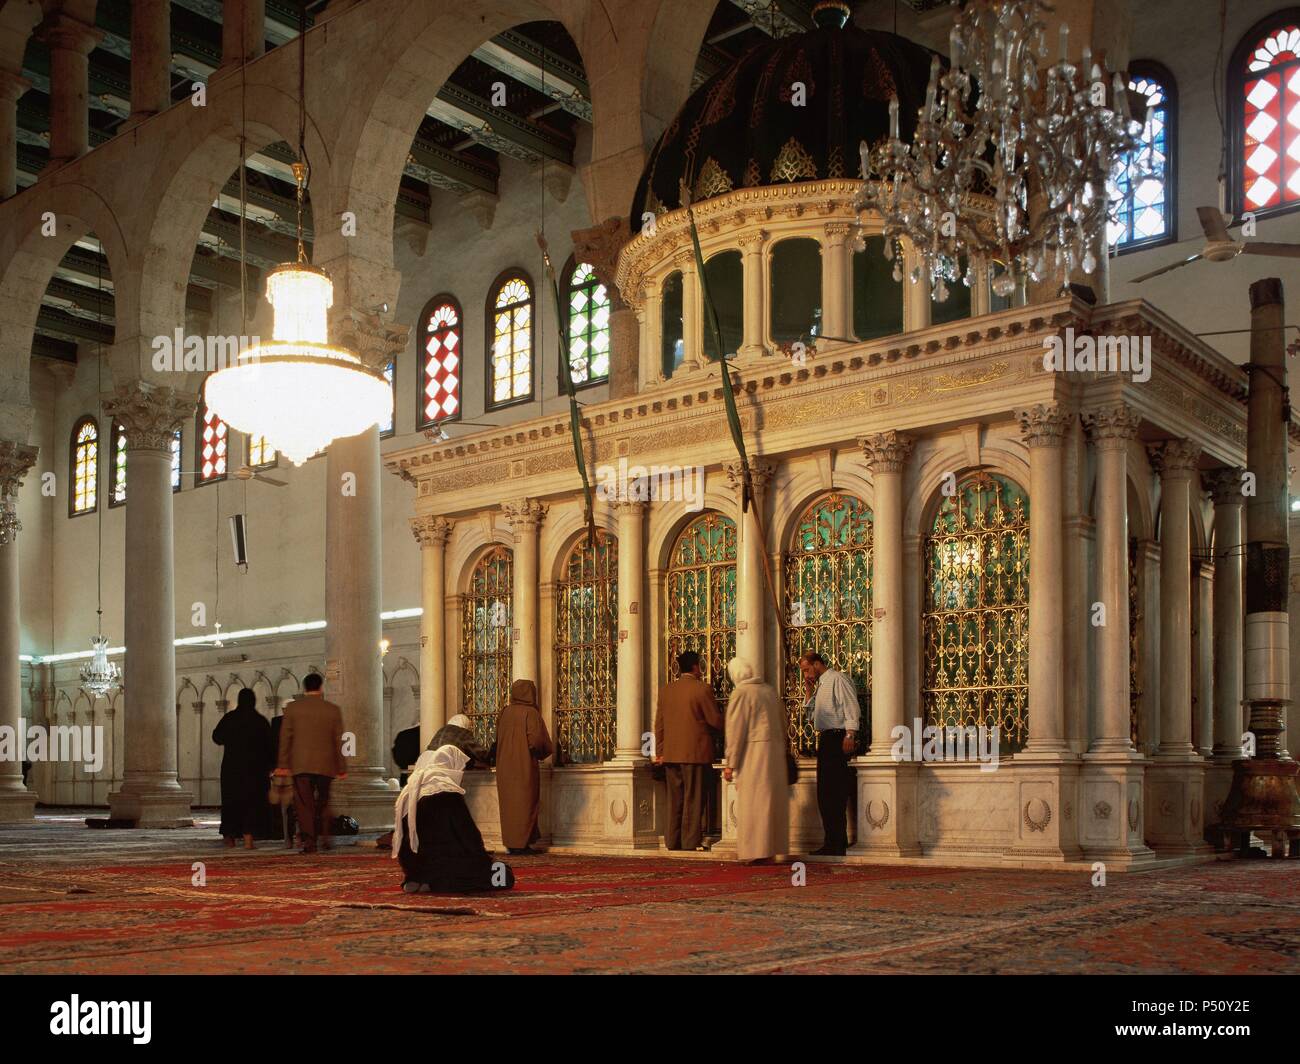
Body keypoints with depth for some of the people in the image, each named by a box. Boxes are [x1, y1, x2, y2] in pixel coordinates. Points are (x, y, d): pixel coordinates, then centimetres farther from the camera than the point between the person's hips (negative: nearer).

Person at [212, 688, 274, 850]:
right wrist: (269, 766, 7)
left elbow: (217, 737, 8)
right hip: (255, 768, -1)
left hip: (231, 767, 1)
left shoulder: (229, 718, -3)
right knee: (252, 802, 2)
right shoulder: (261, 721, -4)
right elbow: (269, 745, -2)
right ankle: (248, 837, -10)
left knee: (231, 800, 14)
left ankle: (230, 835, 21)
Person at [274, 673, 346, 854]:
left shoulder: (292, 708, 0)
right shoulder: (333, 710, 1)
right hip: (325, 764, 1)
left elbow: (285, 737, 1)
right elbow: (339, 740, 3)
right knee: (323, 802, 17)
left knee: (304, 804, 2)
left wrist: (283, 764, 5)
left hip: (300, 764, -1)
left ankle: (309, 841, -3)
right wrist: (341, 768, 8)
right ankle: (324, 836, 8)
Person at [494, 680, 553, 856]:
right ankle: (521, 844, -1)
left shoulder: (504, 713, 7)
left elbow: (498, 739, 14)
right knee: (524, 804, 0)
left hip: (505, 767, 6)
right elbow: (535, 741, -17)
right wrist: (542, 753, 3)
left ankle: (511, 842, 14)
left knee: (509, 803, 12)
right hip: (524, 767, -6)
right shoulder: (530, 713, -12)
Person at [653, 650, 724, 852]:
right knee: (693, 798, 0)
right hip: (695, 752, -5)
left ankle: (672, 840, 14)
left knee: (675, 799, 12)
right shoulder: (702, 689, -9)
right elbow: (716, 722, -8)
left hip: (670, 754, 5)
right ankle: (691, 841, 1)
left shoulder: (666, 689, 8)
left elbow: (659, 723, 10)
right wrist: (708, 730, 15)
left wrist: (659, 751, 15)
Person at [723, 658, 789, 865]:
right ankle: (771, 850, 14)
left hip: (753, 753, -7)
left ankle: (757, 851, -4)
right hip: (776, 753, 7)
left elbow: (735, 730, -11)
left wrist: (731, 763, -8)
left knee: (753, 801, -3)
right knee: (773, 800, 10)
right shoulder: (770, 690, 11)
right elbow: (783, 722, 16)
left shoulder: (740, 693, -9)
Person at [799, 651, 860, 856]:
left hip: (838, 738, -10)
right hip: (825, 740, 10)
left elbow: (851, 708, -15)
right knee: (824, 793, 10)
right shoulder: (820, 685, 22)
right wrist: (810, 693, 14)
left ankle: (838, 845, -8)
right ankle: (832, 842, 15)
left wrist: (850, 735, -24)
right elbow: (813, 715, 26)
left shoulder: (837, 679, -6)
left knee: (835, 793, -10)